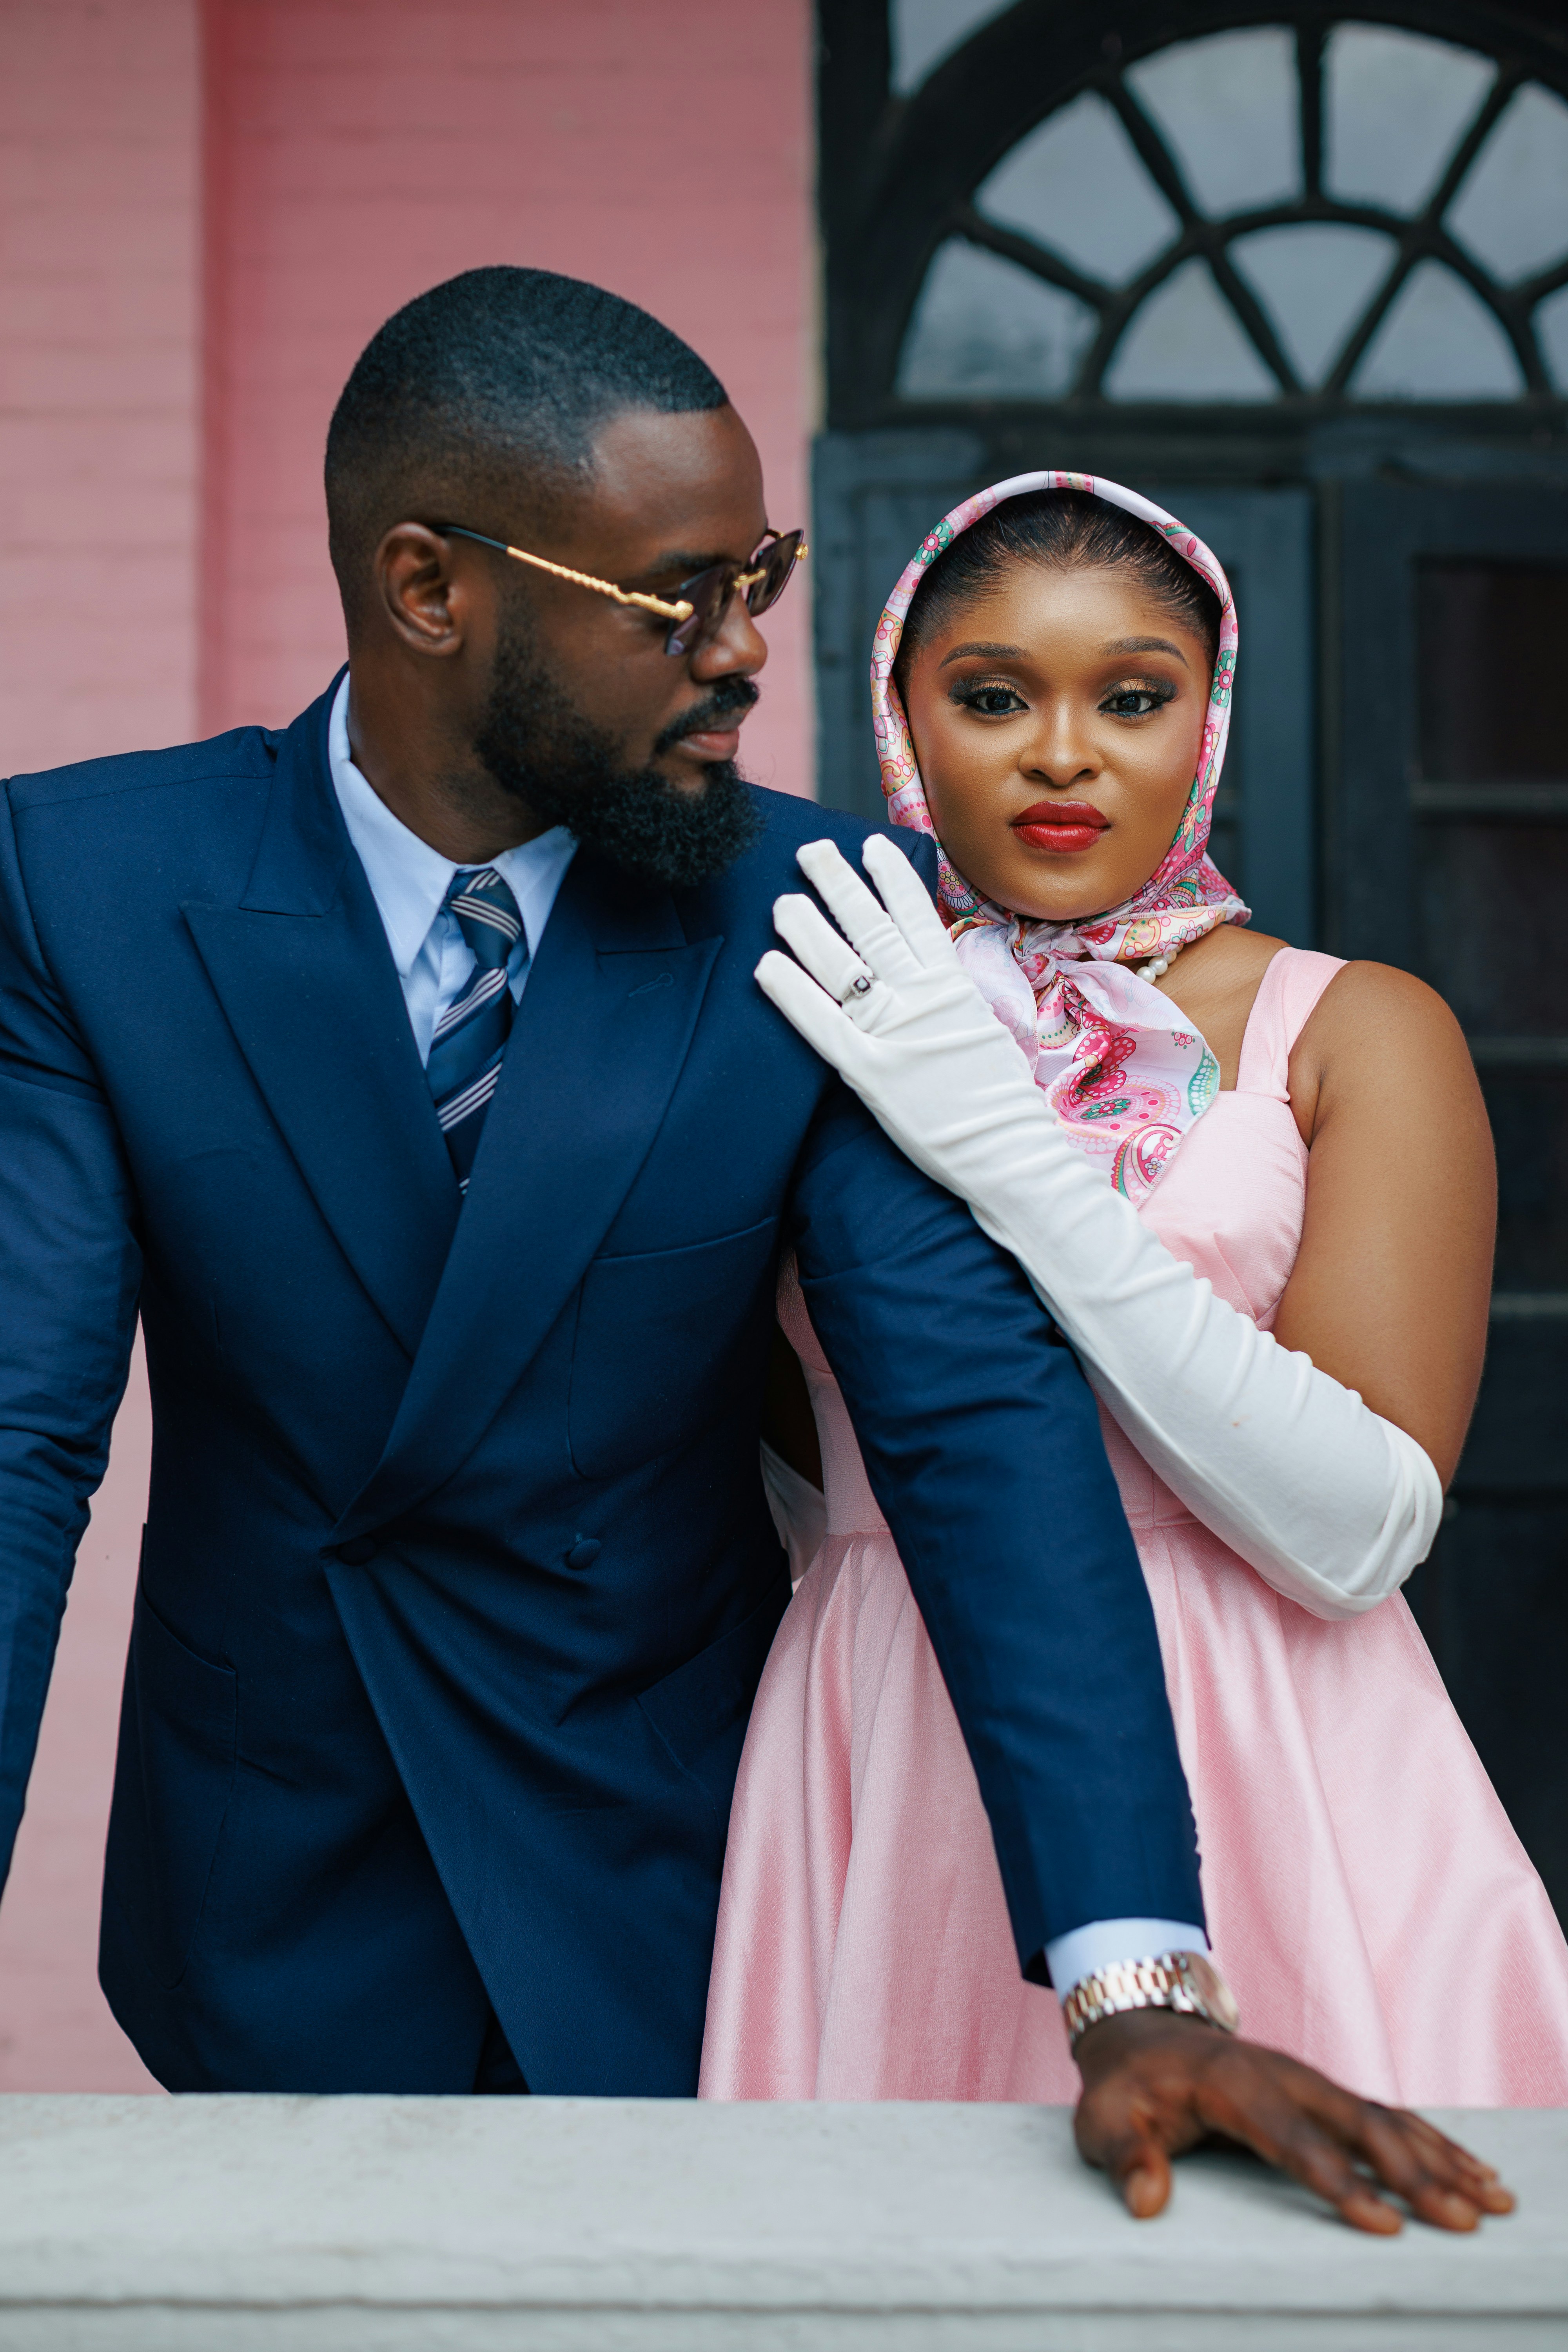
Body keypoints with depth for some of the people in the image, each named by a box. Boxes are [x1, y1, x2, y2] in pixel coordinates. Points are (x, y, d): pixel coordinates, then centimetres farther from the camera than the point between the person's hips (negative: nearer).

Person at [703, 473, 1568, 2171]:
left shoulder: (1354, 1031, 2)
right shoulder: (827, 1033, 9)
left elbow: (1359, 1532, -12)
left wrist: (1008, 1154, -16)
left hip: (1257, 1781, -2)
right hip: (888, 1784, 2)